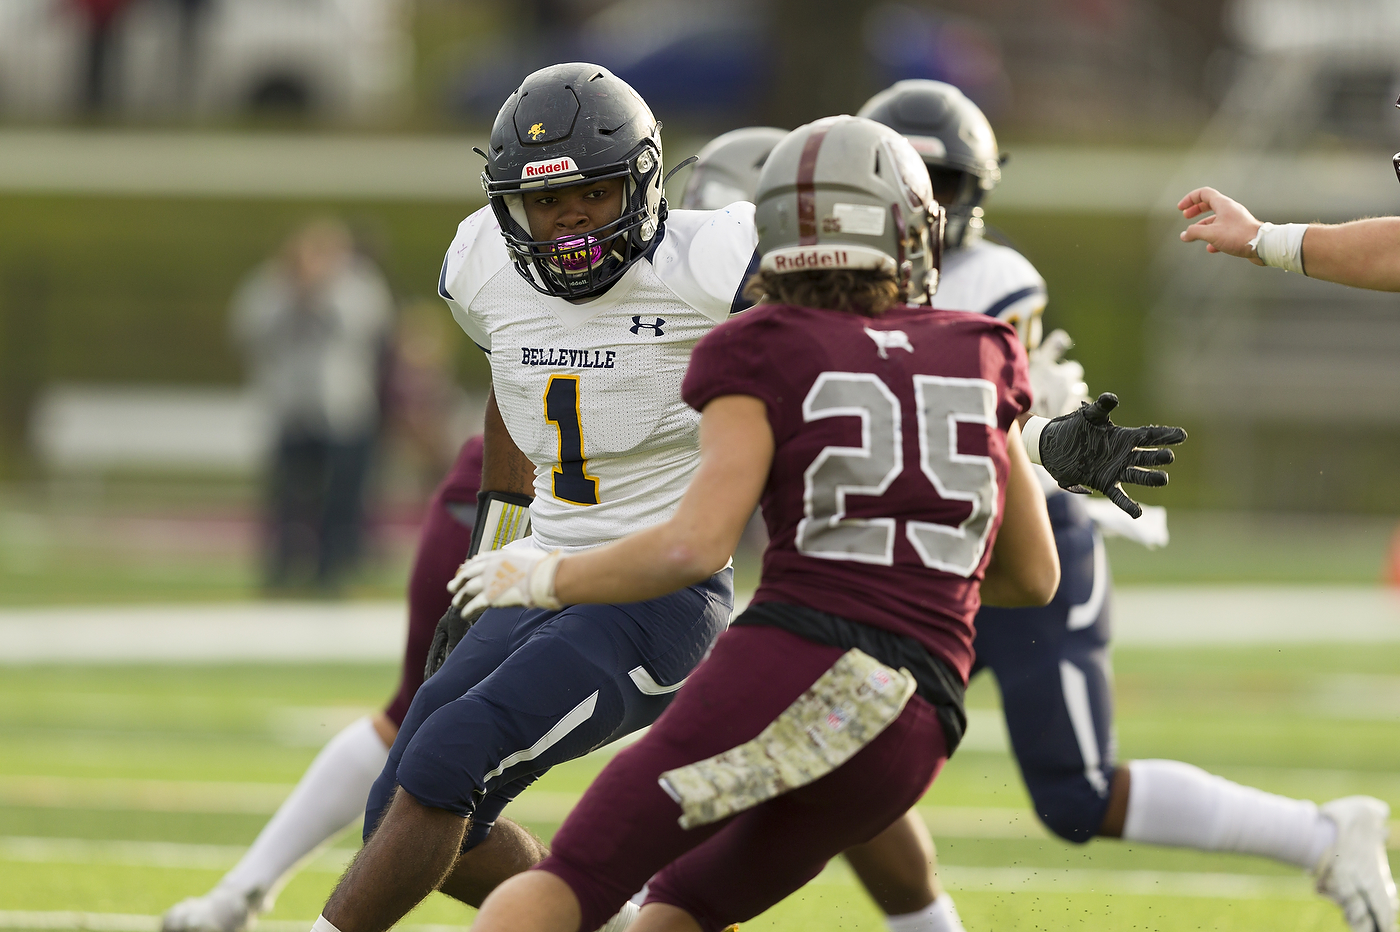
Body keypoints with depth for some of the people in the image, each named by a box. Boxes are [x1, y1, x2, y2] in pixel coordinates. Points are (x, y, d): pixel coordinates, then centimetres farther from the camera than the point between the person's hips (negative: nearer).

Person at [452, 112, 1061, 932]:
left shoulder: (763, 357, 6)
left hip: (795, 679, -5)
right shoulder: (979, 362, 20)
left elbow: (698, 545, -8)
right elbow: (1035, 578, 26)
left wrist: (545, 577, 7)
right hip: (919, 734, 5)